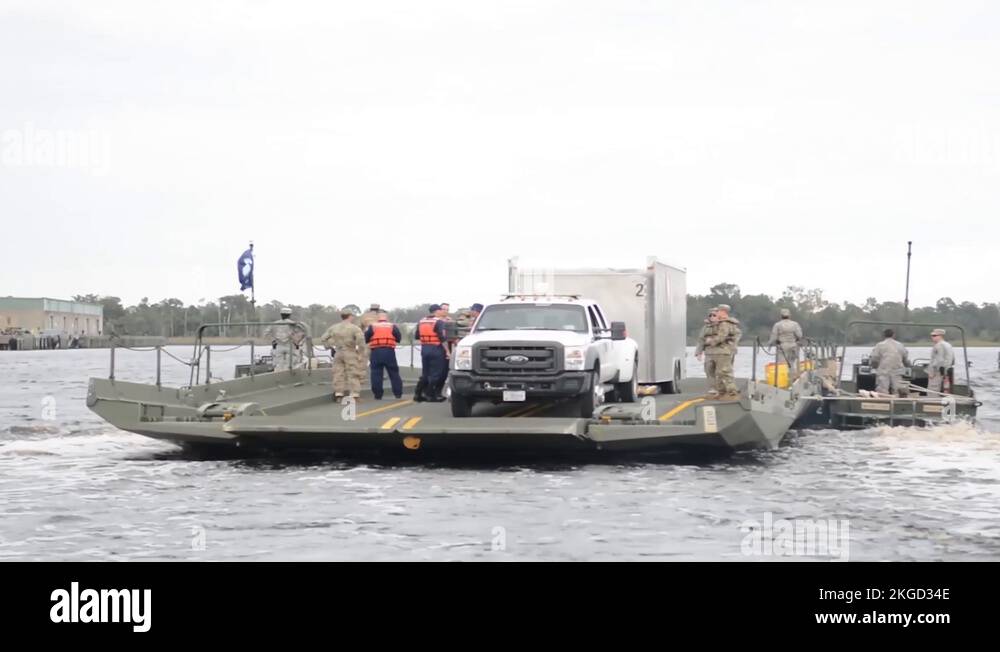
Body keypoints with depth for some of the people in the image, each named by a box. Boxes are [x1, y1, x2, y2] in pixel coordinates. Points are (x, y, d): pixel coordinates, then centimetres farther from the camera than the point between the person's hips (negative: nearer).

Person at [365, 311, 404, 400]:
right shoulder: (392, 326, 4)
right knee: (394, 373, 10)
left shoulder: (372, 327, 3)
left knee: (376, 374, 3)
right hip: (389, 352, 1)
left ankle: (378, 395, -2)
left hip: (376, 352, -1)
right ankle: (398, 393, 11)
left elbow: (365, 339, 1)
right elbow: (399, 338, 5)